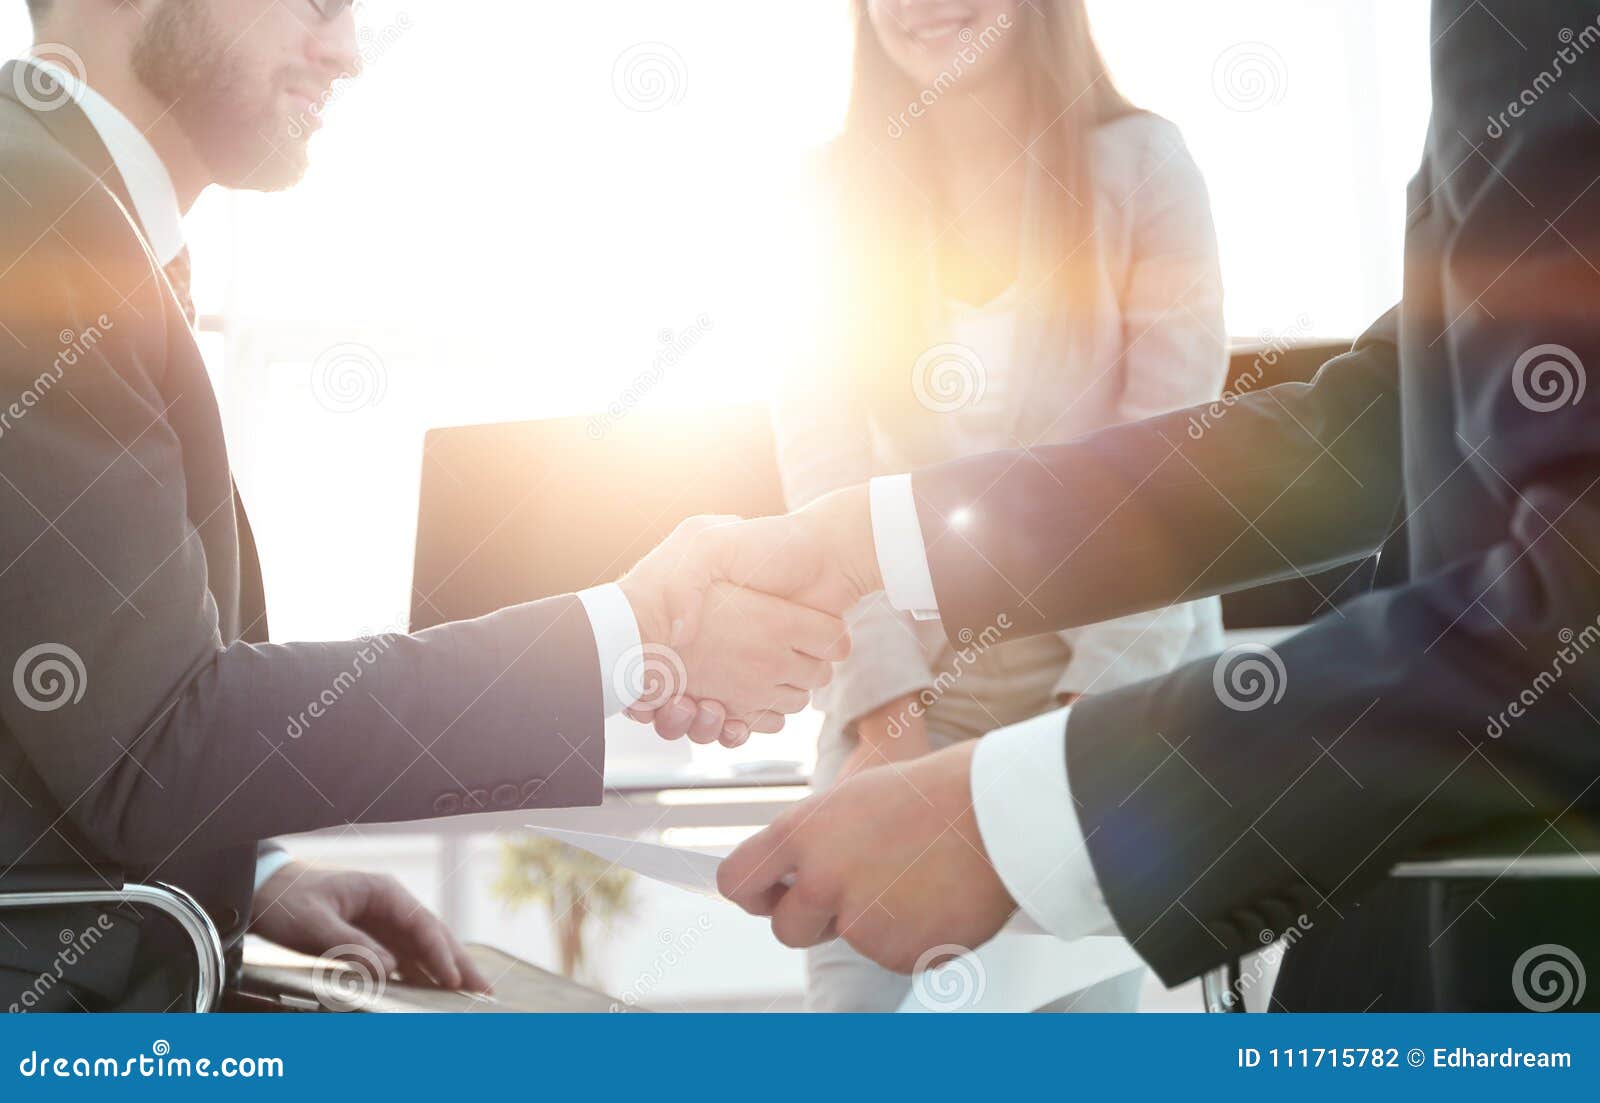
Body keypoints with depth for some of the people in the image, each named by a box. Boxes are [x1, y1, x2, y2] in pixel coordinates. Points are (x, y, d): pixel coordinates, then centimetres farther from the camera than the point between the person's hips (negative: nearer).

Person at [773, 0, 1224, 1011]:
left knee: (1080, 987, -10)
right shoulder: (843, 192, 1)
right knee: (859, 987, -10)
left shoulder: (1139, 164, -6)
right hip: (906, 676, 2)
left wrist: (1096, 708, -17)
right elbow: (824, 471, -4)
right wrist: (883, 707, -15)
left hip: (1119, 667, -1)